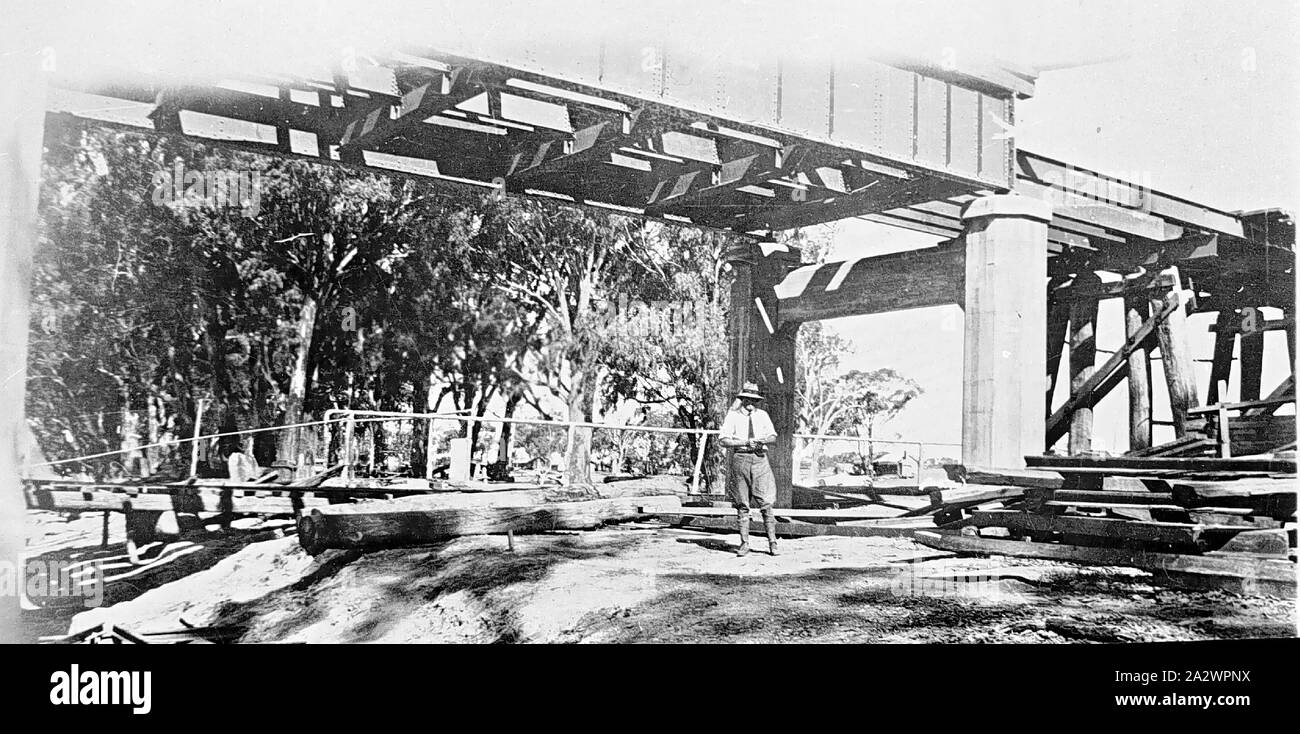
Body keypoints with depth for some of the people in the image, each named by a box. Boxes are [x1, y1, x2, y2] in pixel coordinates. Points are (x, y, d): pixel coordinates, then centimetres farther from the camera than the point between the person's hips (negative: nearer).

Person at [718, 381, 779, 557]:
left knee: (765, 503, -5)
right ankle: (744, 543, 8)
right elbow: (723, 440, -4)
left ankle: (772, 542, 1)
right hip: (740, 458, -1)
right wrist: (745, 442, -14)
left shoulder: (762, 415, 12)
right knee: (742, 504, 2)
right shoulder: (732, 415, 4)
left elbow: (773, 437, 12)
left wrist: (764, 440, -11)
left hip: (760, 458, 1)